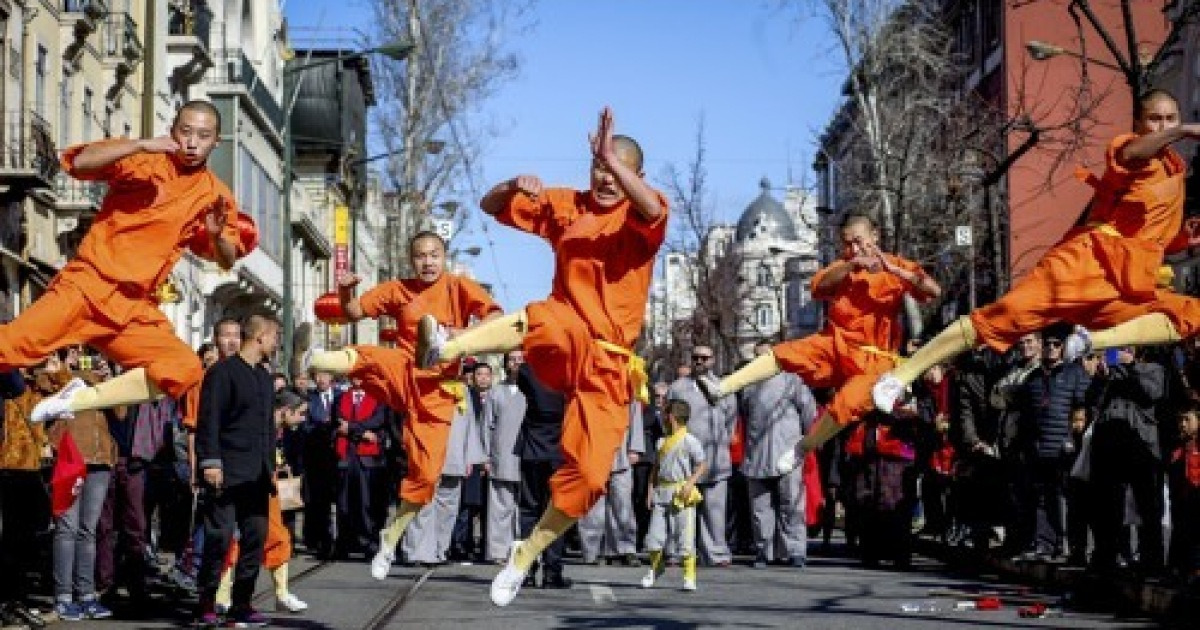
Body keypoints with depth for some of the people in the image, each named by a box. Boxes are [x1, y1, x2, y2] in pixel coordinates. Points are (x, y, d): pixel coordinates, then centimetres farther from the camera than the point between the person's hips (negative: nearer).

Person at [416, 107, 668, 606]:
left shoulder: (641, 216, 0)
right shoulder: (565, 205, 11)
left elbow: (654, 210, -26)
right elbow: (491, 205, 13)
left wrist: (615, 159, -35)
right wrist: (516, 186, -9)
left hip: (609, 362, 0)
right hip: (565, 348, 0)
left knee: (588, 476, -12)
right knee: (552, 319, -39)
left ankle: (525, 556, 9)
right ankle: (445, 347, -60)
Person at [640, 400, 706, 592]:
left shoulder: (689, 441, -6)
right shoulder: (662, 442, 13)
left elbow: (702, 464, -5)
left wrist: (691, 483, -16)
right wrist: (651, 490, 11)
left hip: (681, 494, -6)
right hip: (662, 492, 6)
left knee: (685, 535, -4)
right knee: (655, 533, 7)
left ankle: (689, 577, 3)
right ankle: (654, 569, 28)